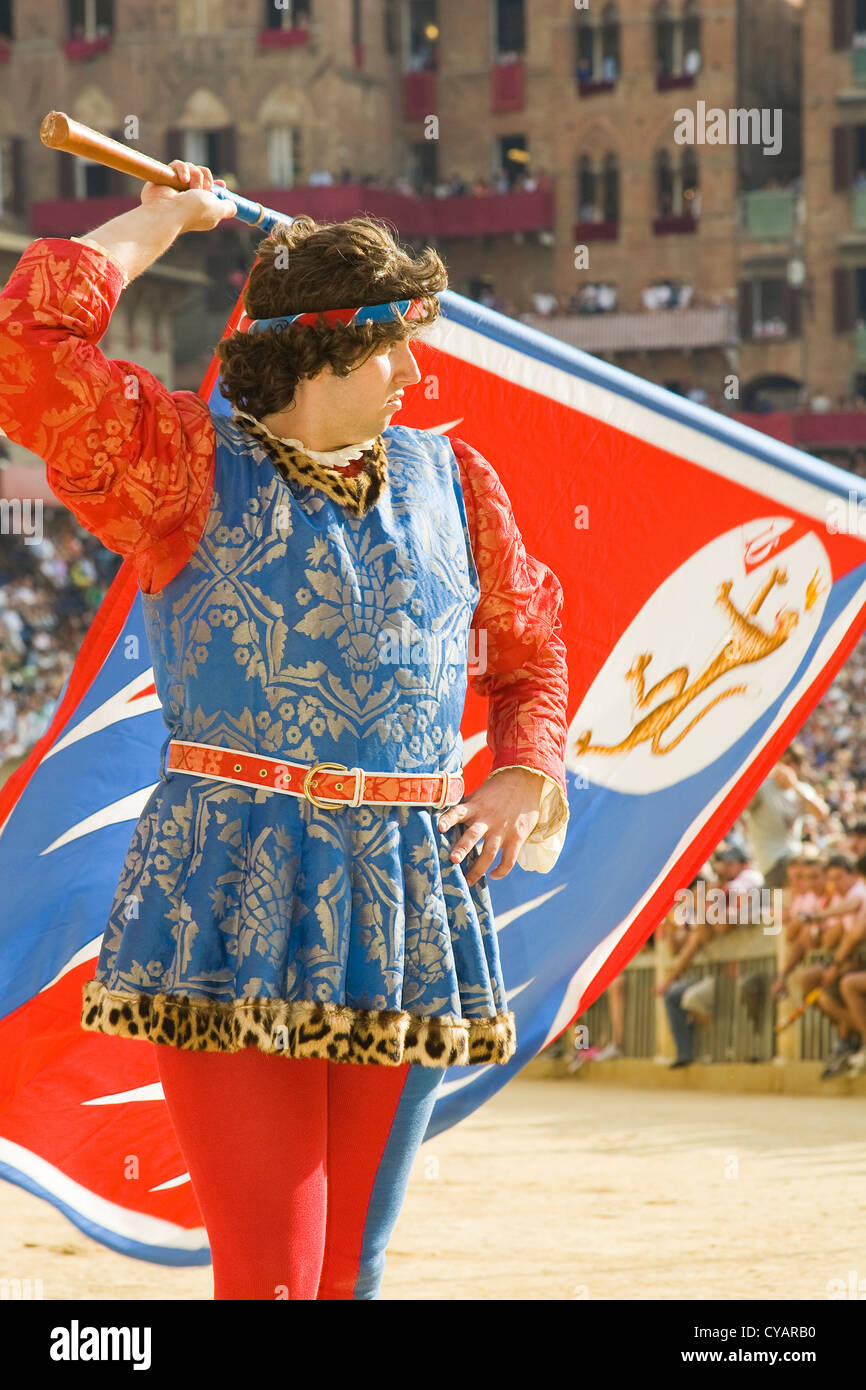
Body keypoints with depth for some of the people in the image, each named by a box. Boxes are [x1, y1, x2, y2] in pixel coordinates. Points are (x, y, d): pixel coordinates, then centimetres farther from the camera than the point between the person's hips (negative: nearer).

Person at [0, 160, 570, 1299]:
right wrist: (160, 222, 2)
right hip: (231, 900, -4)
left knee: (351, 1265, 10)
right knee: (267, 1269, -10)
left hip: (407, 910, 5)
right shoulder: (191, 469, 0)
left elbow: (529, 647, 25)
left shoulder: (449, 480, 13)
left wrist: (524, 779, 6)